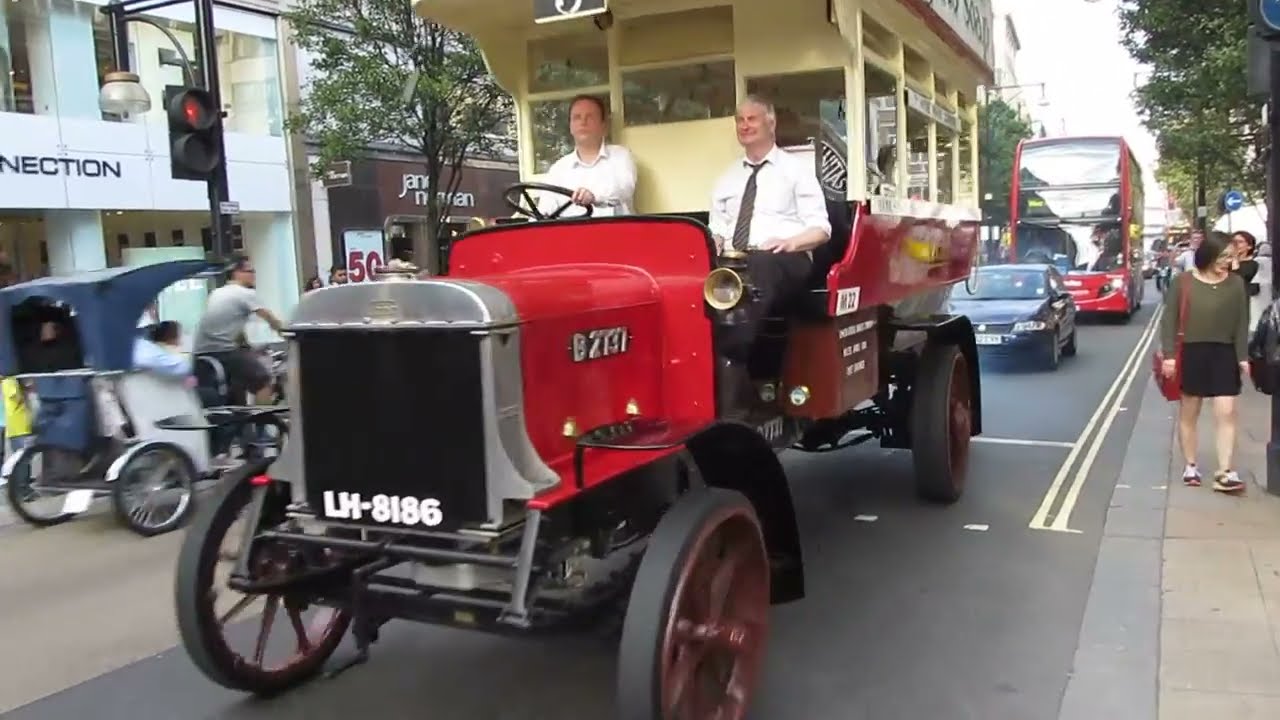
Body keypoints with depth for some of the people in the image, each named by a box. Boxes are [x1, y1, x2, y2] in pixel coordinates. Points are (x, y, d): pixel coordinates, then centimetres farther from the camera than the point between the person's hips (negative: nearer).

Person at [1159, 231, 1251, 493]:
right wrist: (1169, 355, -10)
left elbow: (1242, 323, 5)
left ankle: (1224, 473, -2)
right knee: (1188, 414, 9)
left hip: (1224, 354, 2)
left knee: (1226, 413, -4)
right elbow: (1169, 320, -4)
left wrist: (1243, 357, -2)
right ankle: (1190, 465, 23)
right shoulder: (1183, 282, -5)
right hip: (1191, 354, -1)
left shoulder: (1236, 283, 3)